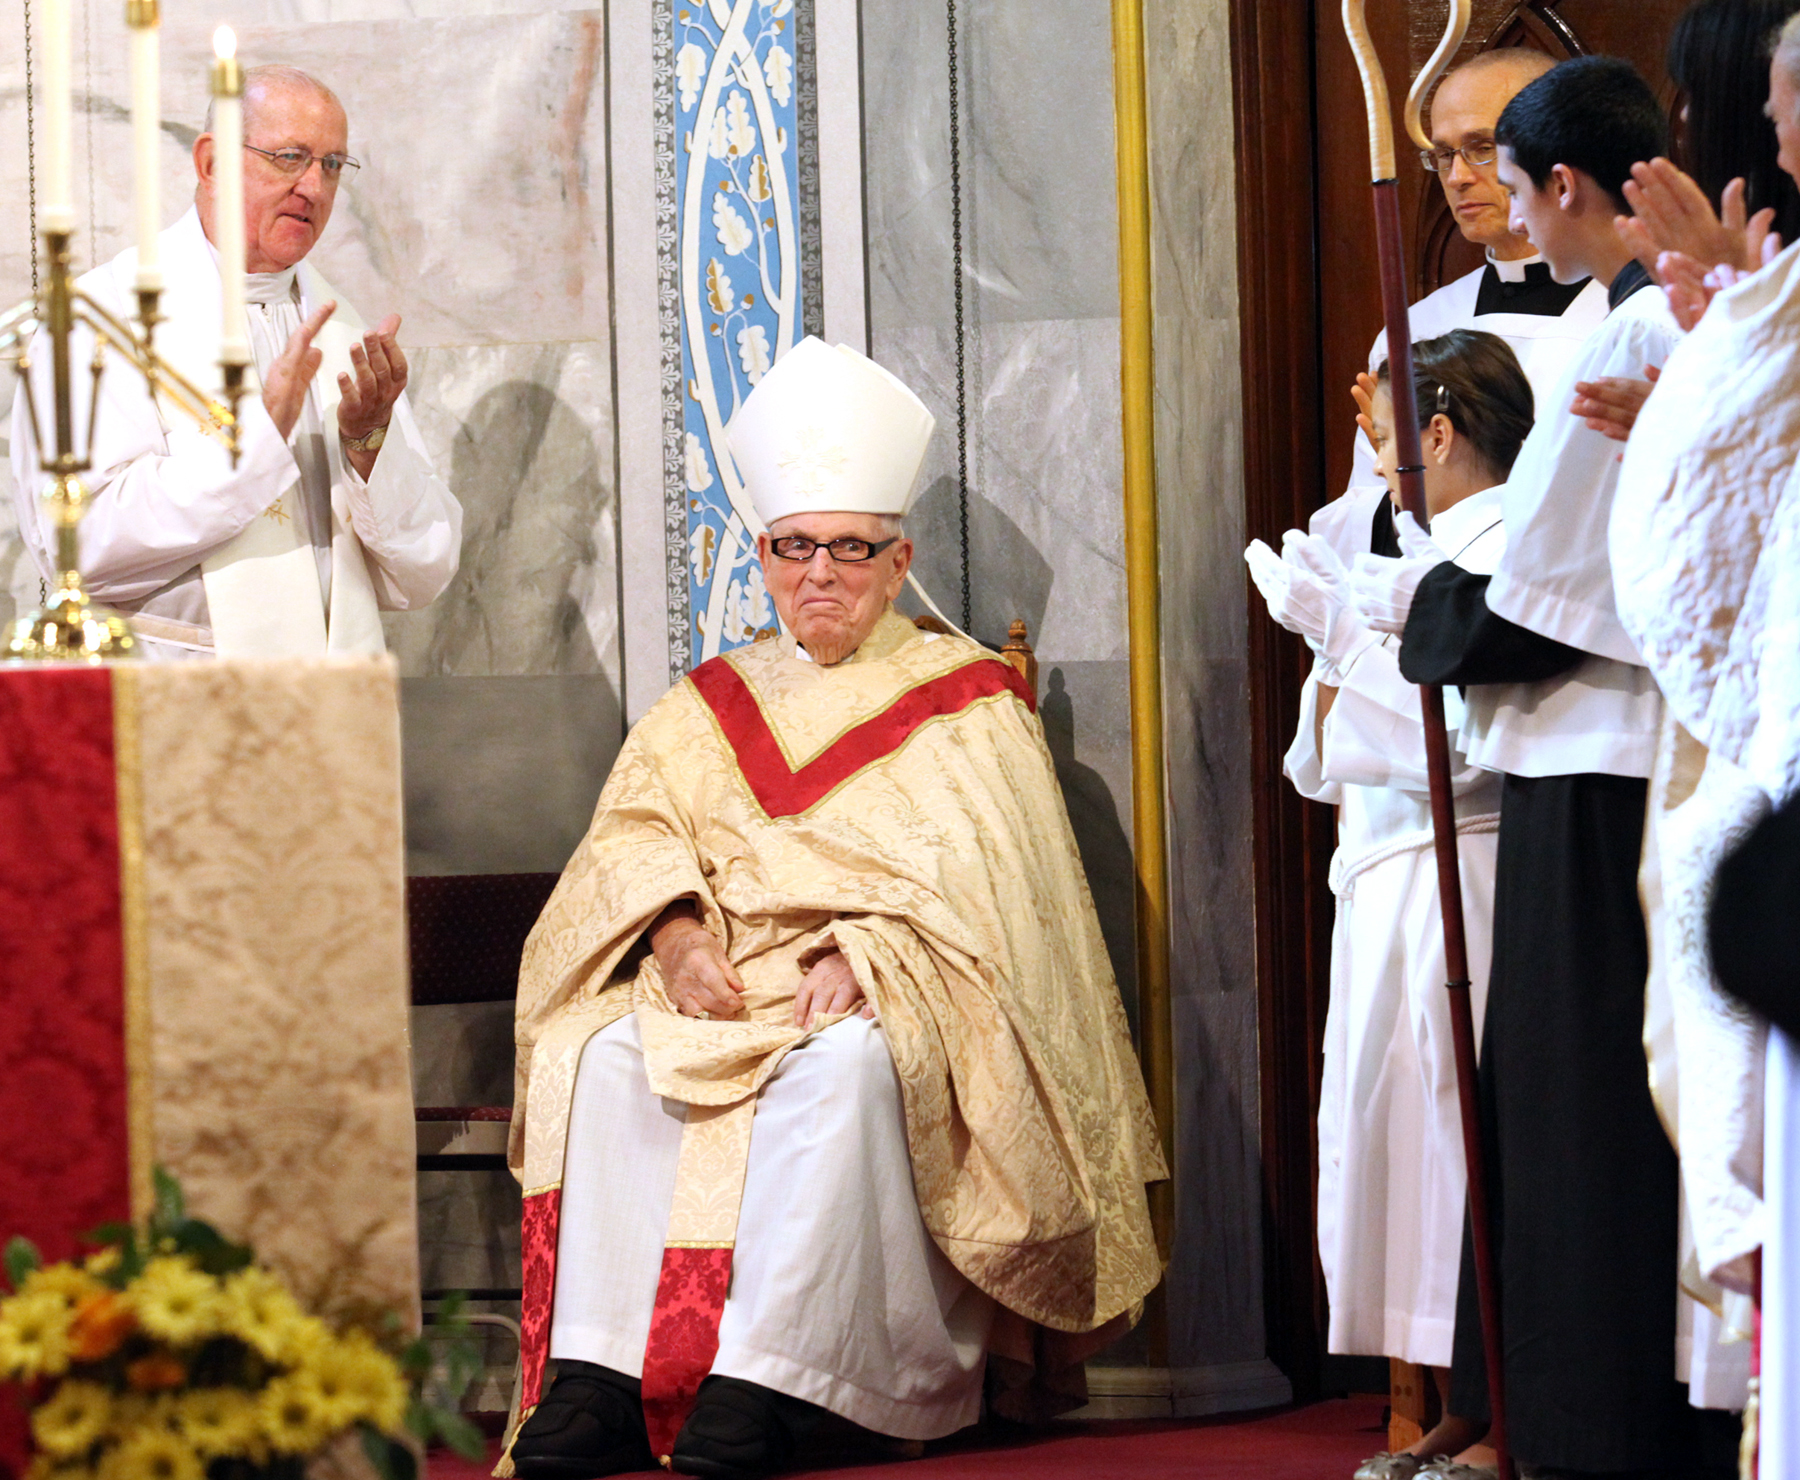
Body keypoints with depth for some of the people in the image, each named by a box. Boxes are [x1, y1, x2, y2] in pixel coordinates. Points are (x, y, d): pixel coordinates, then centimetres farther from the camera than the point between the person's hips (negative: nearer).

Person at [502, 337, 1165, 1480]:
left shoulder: (967, 702, 11)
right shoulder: (709, 707, 22)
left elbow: (976, 882, -2)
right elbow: (634, 838, 8)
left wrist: (862, 957, -19)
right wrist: (679, 935, -14)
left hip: (900, 998, -3)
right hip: (720, 986, 4)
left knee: (840, 1066, -38)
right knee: (602, 1053, -27)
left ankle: (763, 1384, -44)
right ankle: (598, 1378, -35)